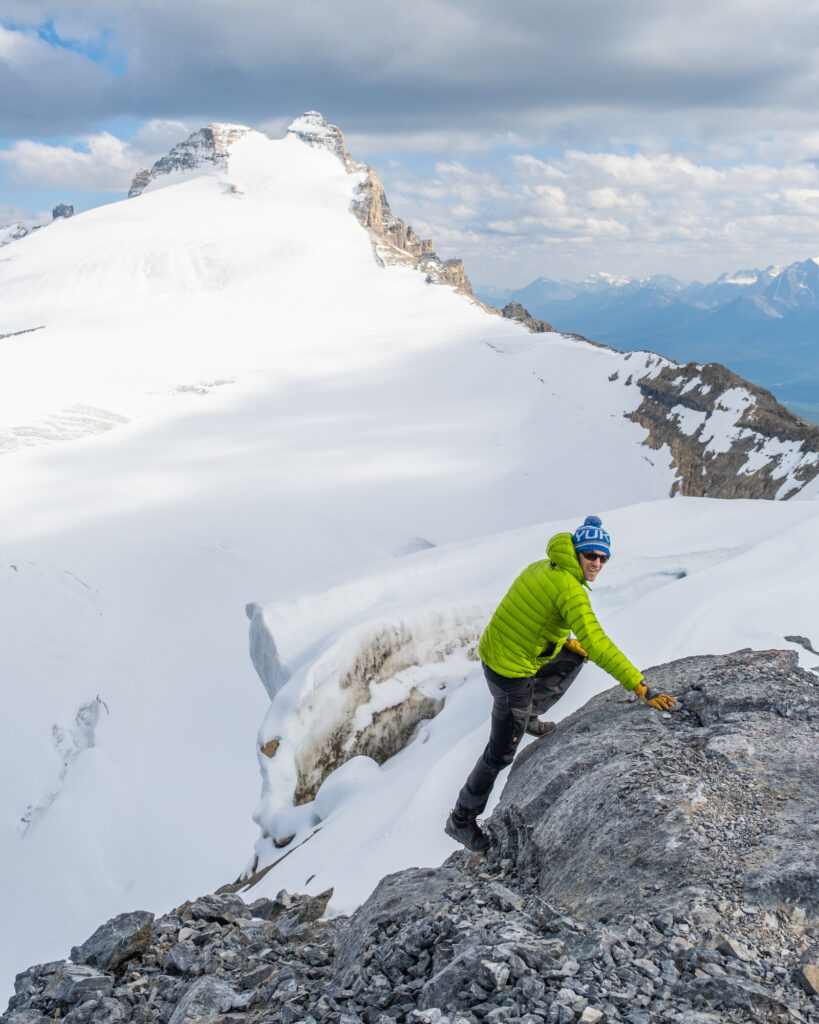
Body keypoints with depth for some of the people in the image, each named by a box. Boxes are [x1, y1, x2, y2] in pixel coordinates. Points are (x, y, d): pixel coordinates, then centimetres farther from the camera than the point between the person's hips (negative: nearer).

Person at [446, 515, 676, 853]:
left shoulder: (544, 567, 3)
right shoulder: (569, 589, -25)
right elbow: (596, 643, -32)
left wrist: (566, 641, 13)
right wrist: (639, 687, -33)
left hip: (494, 650, 9)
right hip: (512, 672, -9)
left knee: (573, 657, 25)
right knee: (501, 753, 6)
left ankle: (528, 718, 34)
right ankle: (461, 820, 21)